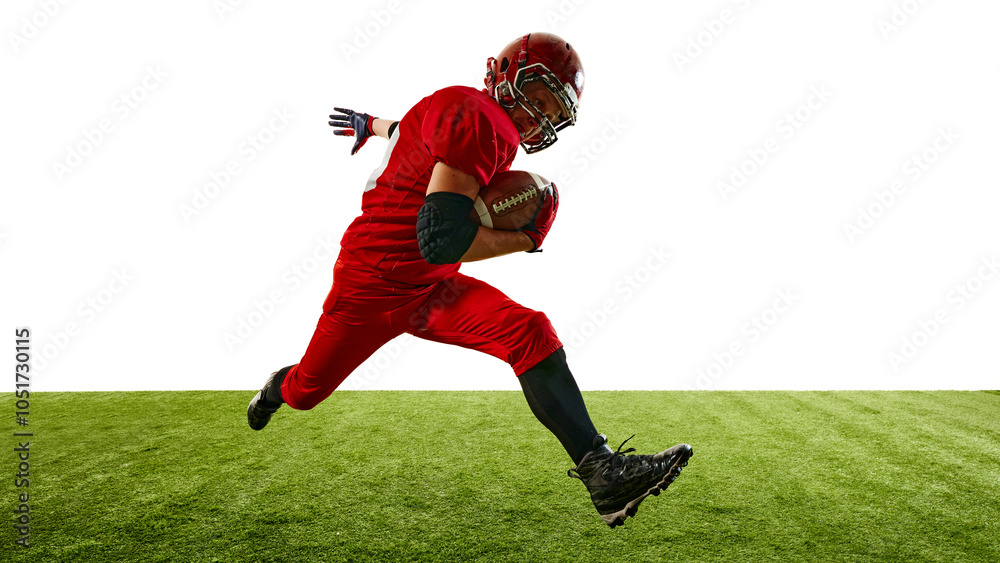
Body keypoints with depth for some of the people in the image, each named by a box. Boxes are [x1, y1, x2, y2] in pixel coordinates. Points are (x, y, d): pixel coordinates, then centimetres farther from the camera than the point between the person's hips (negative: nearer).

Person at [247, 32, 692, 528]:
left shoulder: (494, 127, 6)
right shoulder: (481, 121, -23)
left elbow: (420, 130, 28)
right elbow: (439, 240, -31)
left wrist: (371, 125, 47)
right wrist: (525, 239, -17)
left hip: (433, 287, 8)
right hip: (374, 283, -7)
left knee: (530, 333, -16)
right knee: (307, 391, 14)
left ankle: (603, 472, -24)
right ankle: (276, 390, 53)